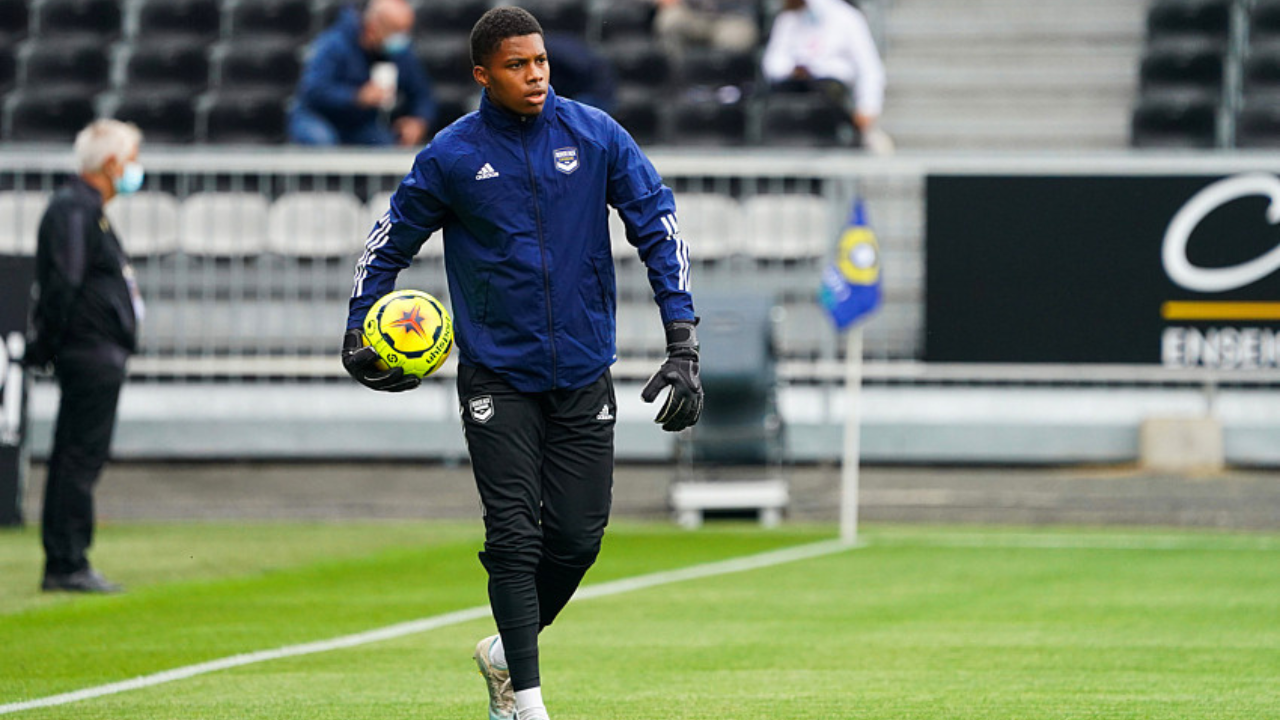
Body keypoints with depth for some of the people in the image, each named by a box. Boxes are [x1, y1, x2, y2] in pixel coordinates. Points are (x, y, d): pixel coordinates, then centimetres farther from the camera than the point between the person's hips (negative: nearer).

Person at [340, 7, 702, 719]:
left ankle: (507, 650, 26)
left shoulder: (596, 135, -3)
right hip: (497, 376, -2)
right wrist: (359, 334, -1)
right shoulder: (451, 157, -5)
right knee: (515, 535, -8)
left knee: (578, 538, 2)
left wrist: (684, 345, -9)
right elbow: (390, 240, 9)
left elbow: (660, 226, -1)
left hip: (584, 374, 2)